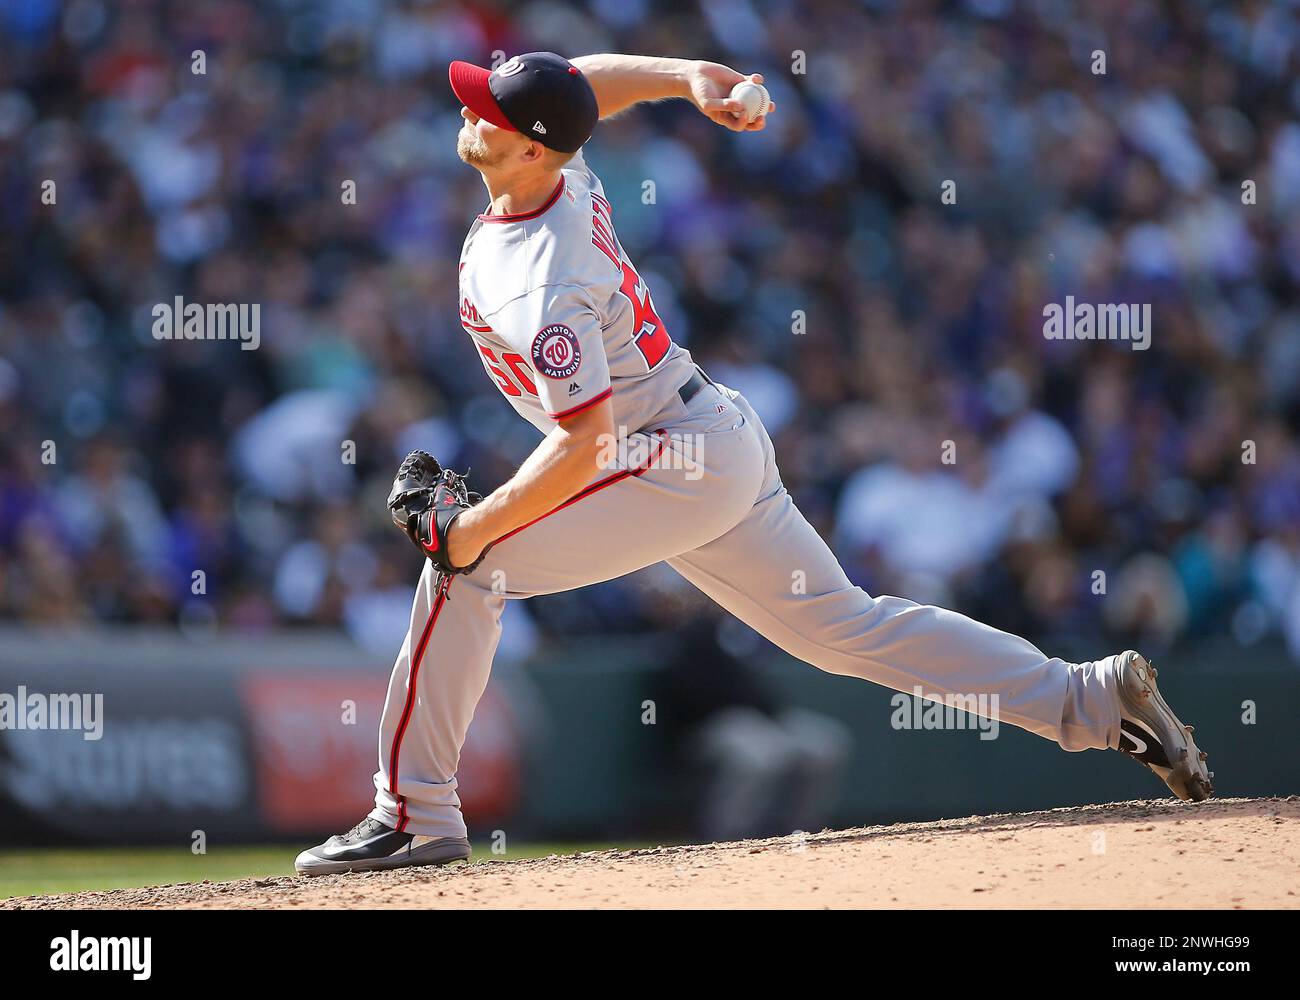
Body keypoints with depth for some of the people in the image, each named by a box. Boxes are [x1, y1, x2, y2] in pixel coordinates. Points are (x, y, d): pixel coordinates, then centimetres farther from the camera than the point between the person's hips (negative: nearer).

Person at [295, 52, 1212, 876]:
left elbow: (581, 446, -29)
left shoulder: (543, 287, -25)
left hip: (681, 463, -10)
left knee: (466, 569, -12)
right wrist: (689, 78, 7)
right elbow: (594, 80, 22)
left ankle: (415, 814, -9)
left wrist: (473, 528, -23)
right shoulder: (565, 178, 1)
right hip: (722, 438, 10)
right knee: (844, 626, 13)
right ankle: (1091, 698, 11)